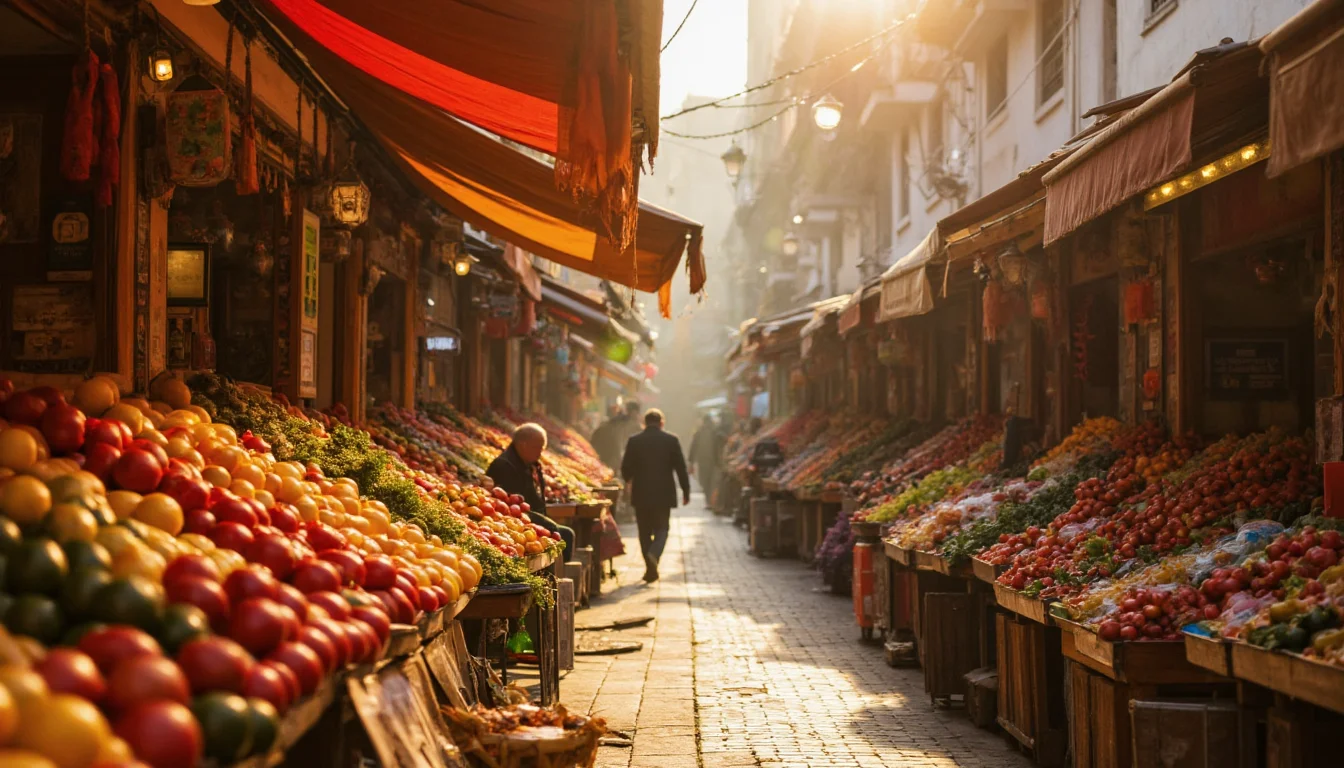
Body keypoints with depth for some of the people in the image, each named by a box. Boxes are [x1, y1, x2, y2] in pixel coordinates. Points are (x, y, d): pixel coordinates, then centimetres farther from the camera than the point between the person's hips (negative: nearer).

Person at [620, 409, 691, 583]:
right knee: (661, 529, 8)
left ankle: (650, 568, 9)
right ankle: (653, 556, -20)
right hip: (664, 494, 0)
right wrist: (686, 491, 6)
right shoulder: (671, 440, -3)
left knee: (645, 532, 10)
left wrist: (629, 481, 23)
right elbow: (681, 467, -3)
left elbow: (625, 468, 0)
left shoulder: (634, 441, -3)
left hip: (641, 494, 1)